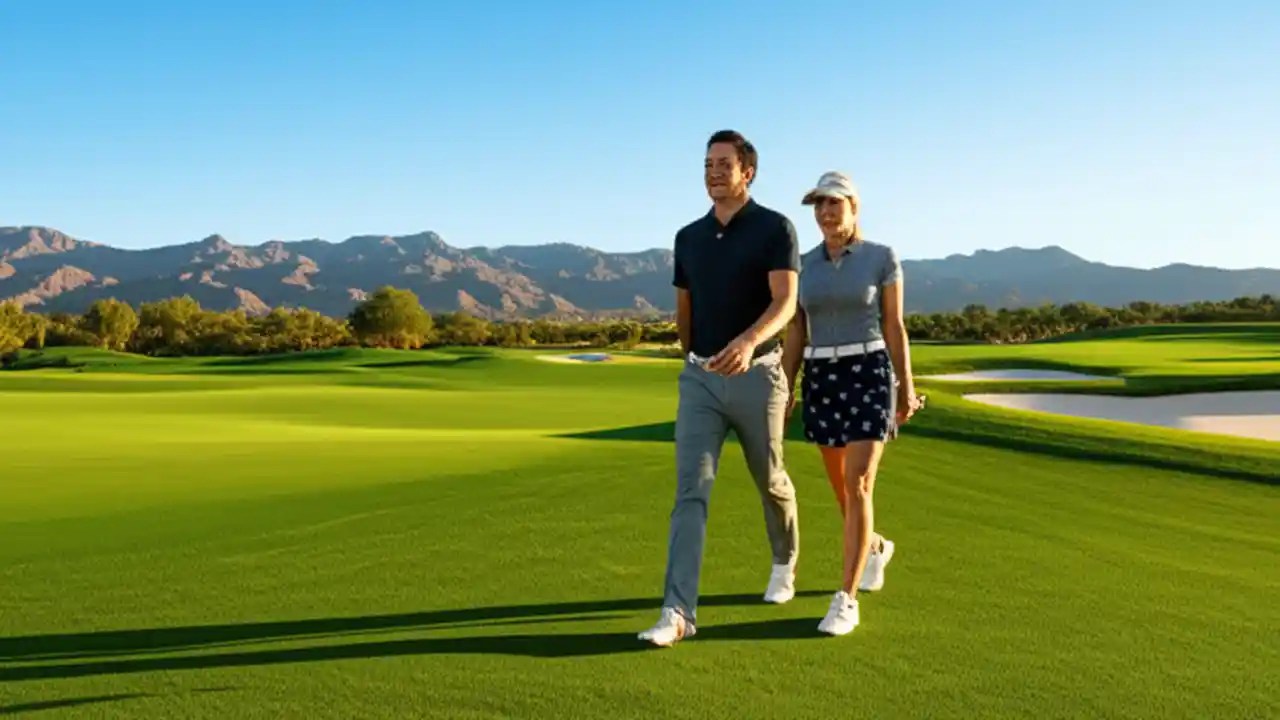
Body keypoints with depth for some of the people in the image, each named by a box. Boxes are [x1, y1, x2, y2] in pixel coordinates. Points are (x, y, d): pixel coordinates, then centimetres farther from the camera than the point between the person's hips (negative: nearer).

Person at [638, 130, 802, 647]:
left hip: (757, 376, -3)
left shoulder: (775, 228, -8)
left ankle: (784, 563, 44)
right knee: (690, 491, -9)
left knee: (770, 480, 16)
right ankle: (678, 612, -14)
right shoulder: (689, 236, 8)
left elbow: (785, 302, -22)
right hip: (699, 380, 3)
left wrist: (746, 342, -40)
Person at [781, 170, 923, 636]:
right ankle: (875, 548, 46)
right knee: (840, 486, 15)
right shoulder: (804, 265, 7)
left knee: (857, 489, -14)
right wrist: (785, 394, 1)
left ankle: (845, 601, -10)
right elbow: (795, 334, 7)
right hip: (822, 381, 5)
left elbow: (895, 327, -1)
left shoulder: (883, 258, -3)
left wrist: (906, 390, -1)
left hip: (869, 376, -5)